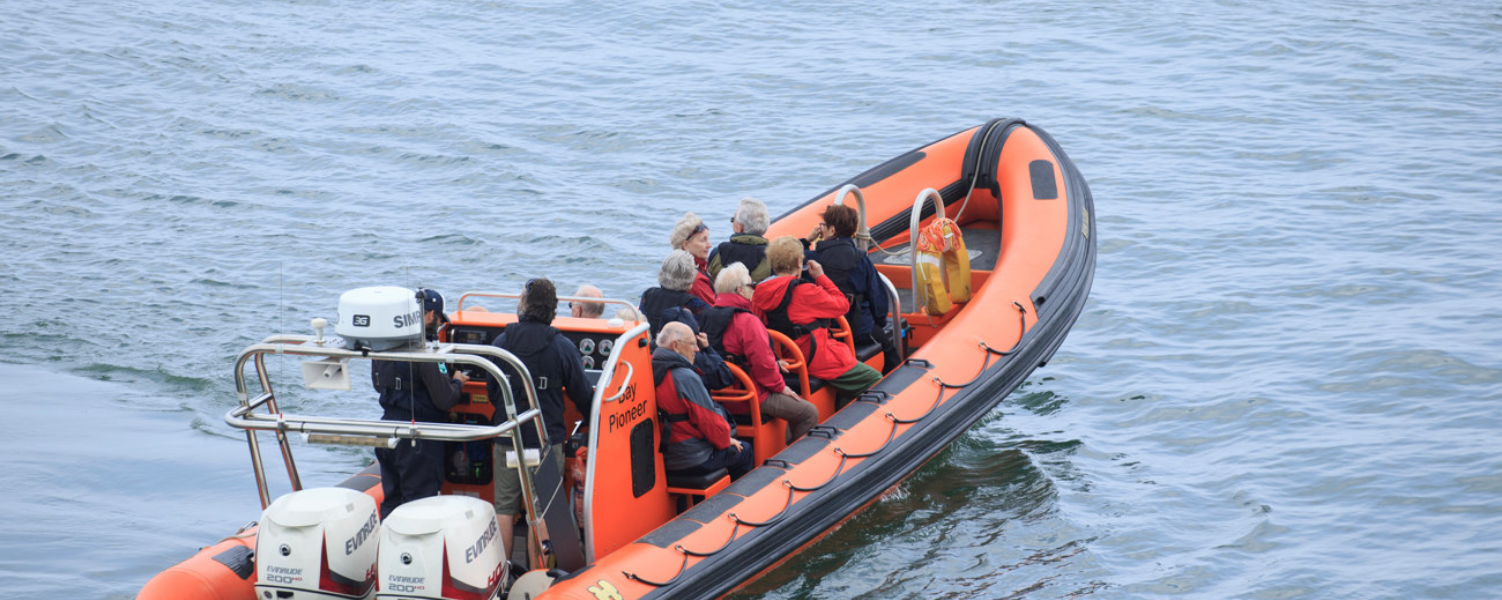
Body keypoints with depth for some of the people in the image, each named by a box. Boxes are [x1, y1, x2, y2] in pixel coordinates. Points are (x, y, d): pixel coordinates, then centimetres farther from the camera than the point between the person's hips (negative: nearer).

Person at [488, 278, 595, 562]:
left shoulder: (501, 343, -2)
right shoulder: (563, 347, -8)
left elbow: (492, 390, 10)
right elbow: (582, 395, -2)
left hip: (507, 439, 2)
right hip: (547, 440, -2)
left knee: (504, 508, 8)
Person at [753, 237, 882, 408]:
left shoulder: (758, 295, -3)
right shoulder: (805, 292, -20)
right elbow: (842, 305, -7)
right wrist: (821, 277, 2)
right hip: (816, 360, -9)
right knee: (875, 379, 2)